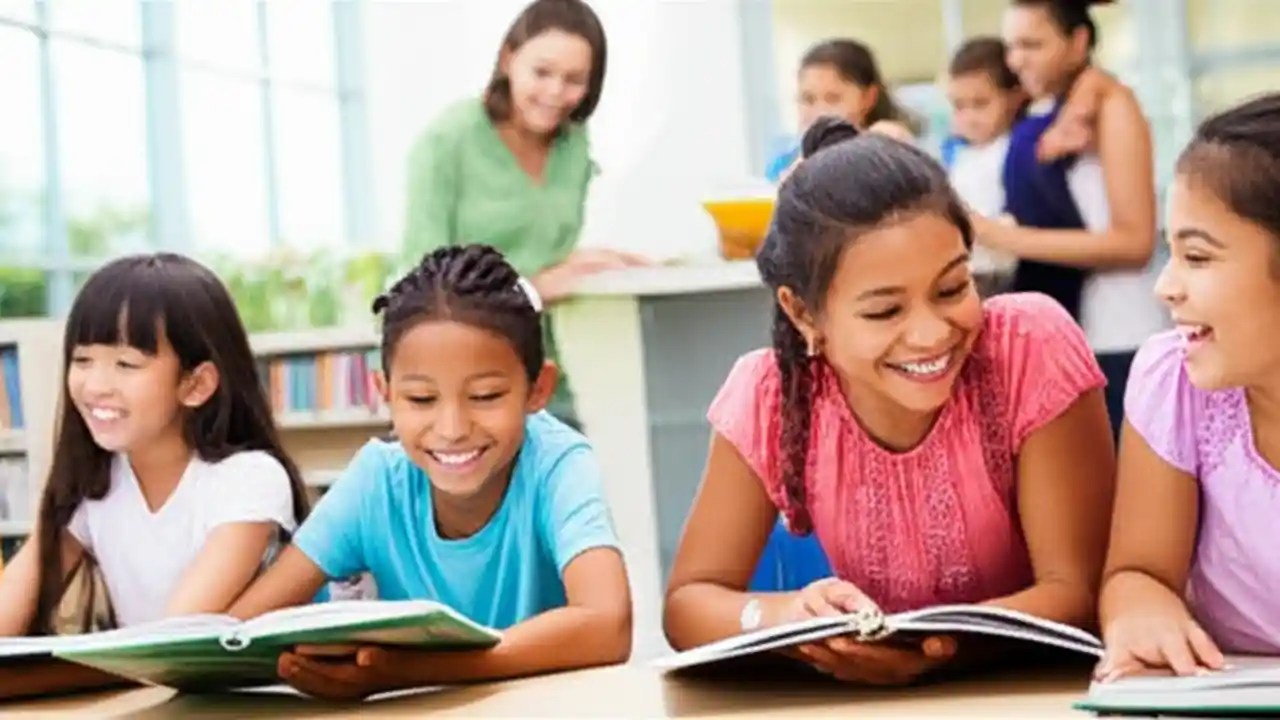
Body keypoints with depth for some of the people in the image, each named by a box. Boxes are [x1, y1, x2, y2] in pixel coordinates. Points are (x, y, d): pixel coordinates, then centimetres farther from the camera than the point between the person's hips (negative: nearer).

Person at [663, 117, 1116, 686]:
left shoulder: (1034, 349, -18)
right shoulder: (769, 398, -13)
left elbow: (1080, 590, -18)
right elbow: (688, 601, -8)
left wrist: (938, 640, -35)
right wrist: (784, 614, -29)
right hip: (870, 699, 2)